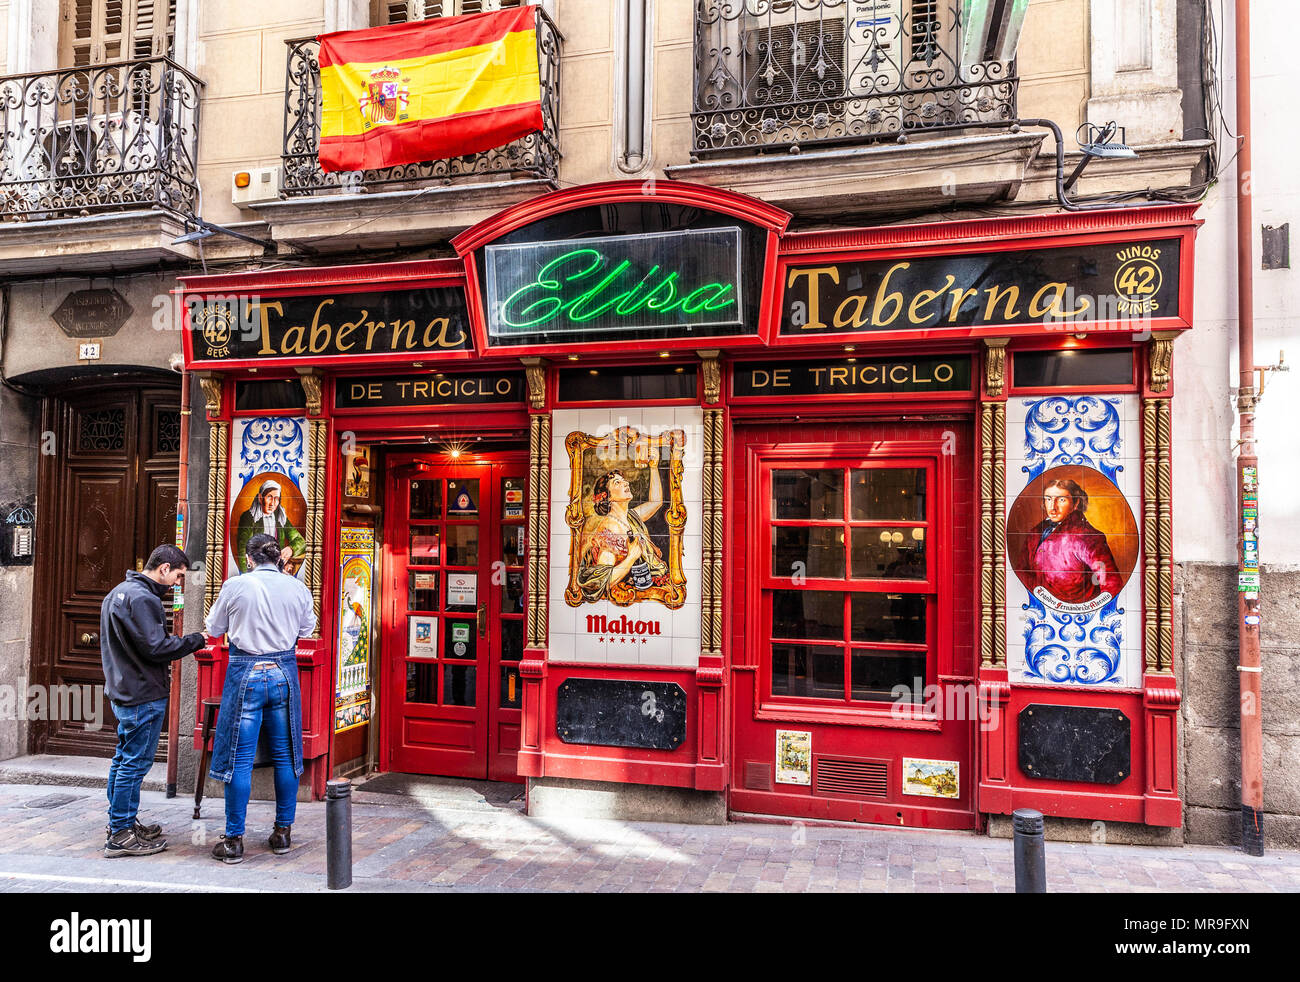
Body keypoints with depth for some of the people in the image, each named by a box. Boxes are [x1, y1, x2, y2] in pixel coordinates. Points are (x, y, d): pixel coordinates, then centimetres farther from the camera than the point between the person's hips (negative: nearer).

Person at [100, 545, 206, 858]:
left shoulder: (119, 592, 15)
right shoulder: (142, 598, -19)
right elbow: (155, 647, -22)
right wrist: (195, 640, -12)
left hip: (123, 691, 11)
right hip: (143, 696, -11)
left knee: (124, 758, 19)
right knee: (136, 762, -3)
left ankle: (119, 822, 30)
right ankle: (120, 835, 4)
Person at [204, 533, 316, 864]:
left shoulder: (235, 585, -6)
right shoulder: (298, 588, -1)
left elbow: (214, 630, 7)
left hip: (246, 674, -2)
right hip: (284, 673, 2)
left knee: (239, 758, 5)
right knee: (285, 754, 11)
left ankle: (234, 840, 11)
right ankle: (282, 832, 20)